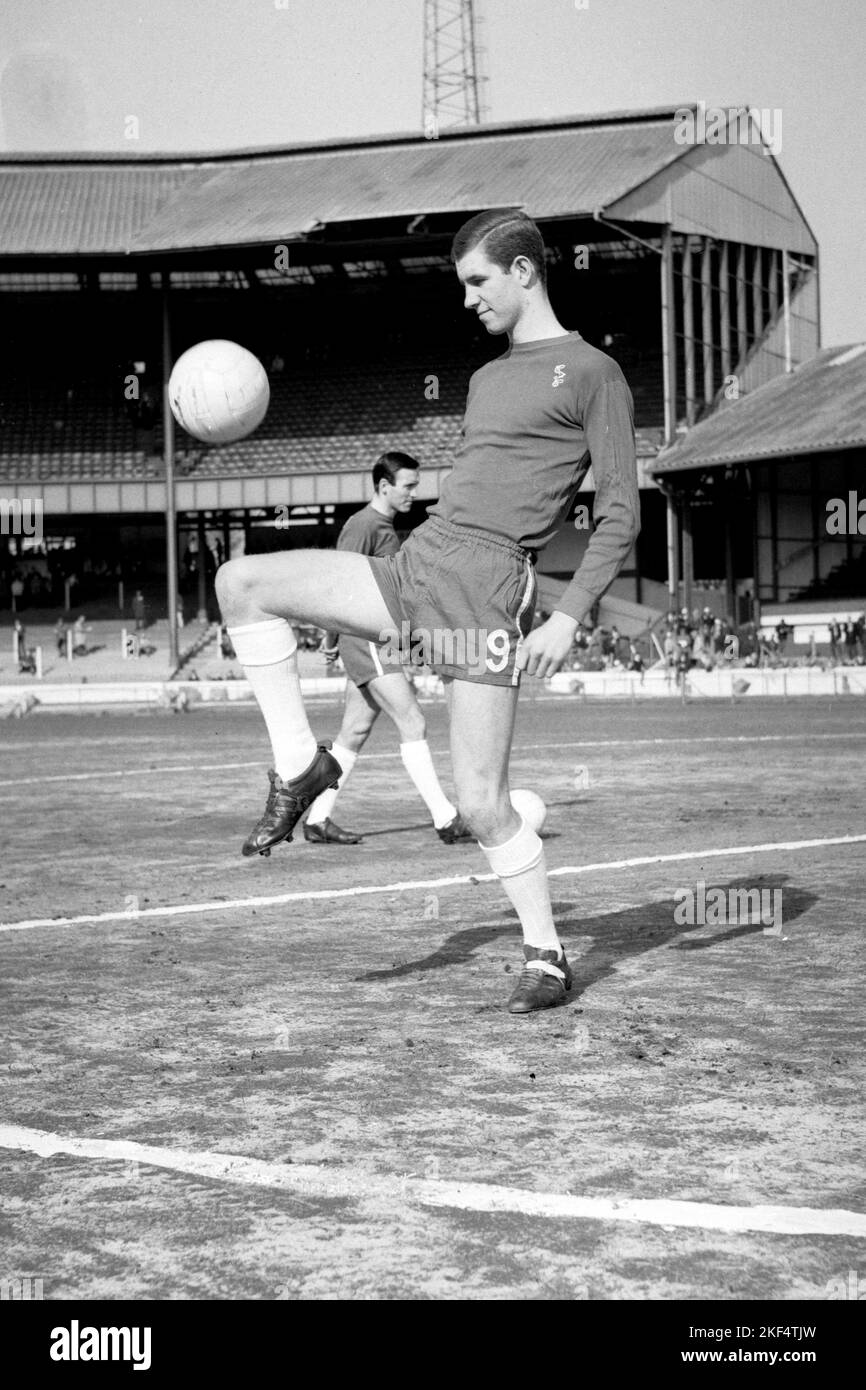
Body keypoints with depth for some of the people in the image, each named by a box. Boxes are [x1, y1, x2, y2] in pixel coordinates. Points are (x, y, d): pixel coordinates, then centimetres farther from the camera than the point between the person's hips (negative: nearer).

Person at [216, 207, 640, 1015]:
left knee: (480, 802, -9)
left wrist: (567, 616, -14)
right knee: (241, 582, -8)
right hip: (411, 568, 7)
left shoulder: (591, 374, 2)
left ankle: (546, 957, 10)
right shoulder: (486, 379, 25)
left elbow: (620, 512, -3)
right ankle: (298, 764, -2)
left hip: (485, 587, -7)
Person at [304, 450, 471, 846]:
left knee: (354, 733, 10)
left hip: (382, 642, 10)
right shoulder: (363, 525, -12)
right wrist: (333, 637, -12)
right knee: (412, 724, -12)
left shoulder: (386, 525, 18)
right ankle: (446, 820, -13)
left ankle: (317, 820, 15)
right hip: (367, 640, -10)